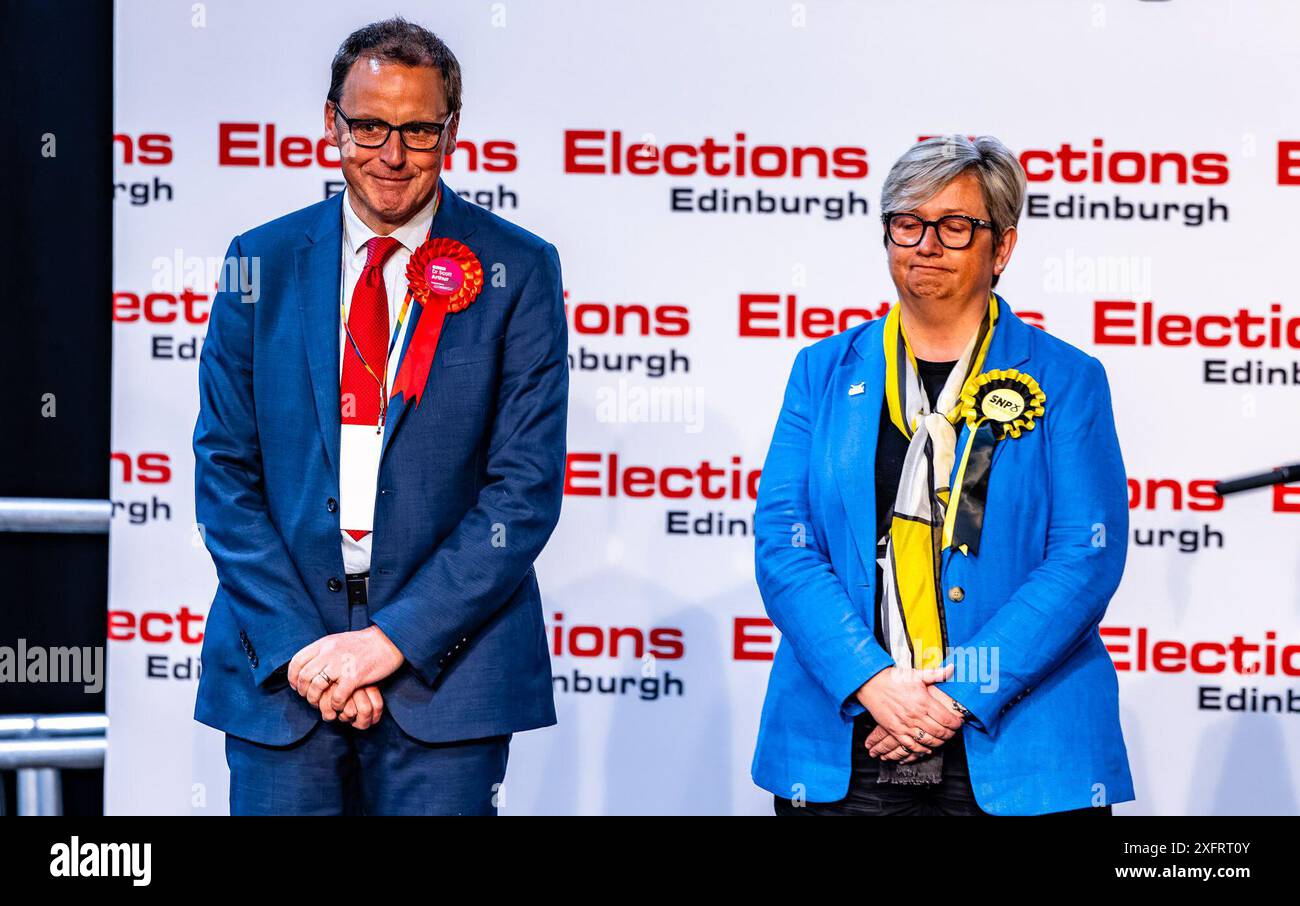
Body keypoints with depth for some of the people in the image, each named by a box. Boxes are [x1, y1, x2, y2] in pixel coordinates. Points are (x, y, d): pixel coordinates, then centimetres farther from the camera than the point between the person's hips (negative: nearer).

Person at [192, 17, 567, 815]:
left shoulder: (517, 271, 1)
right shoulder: (262, 263, 7)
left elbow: (527, 488, -4)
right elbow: (225, 471, 4)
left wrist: (397, 637, -12)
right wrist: (297, 643, -8)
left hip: (444, 661, -2)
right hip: (279, 661, 2)